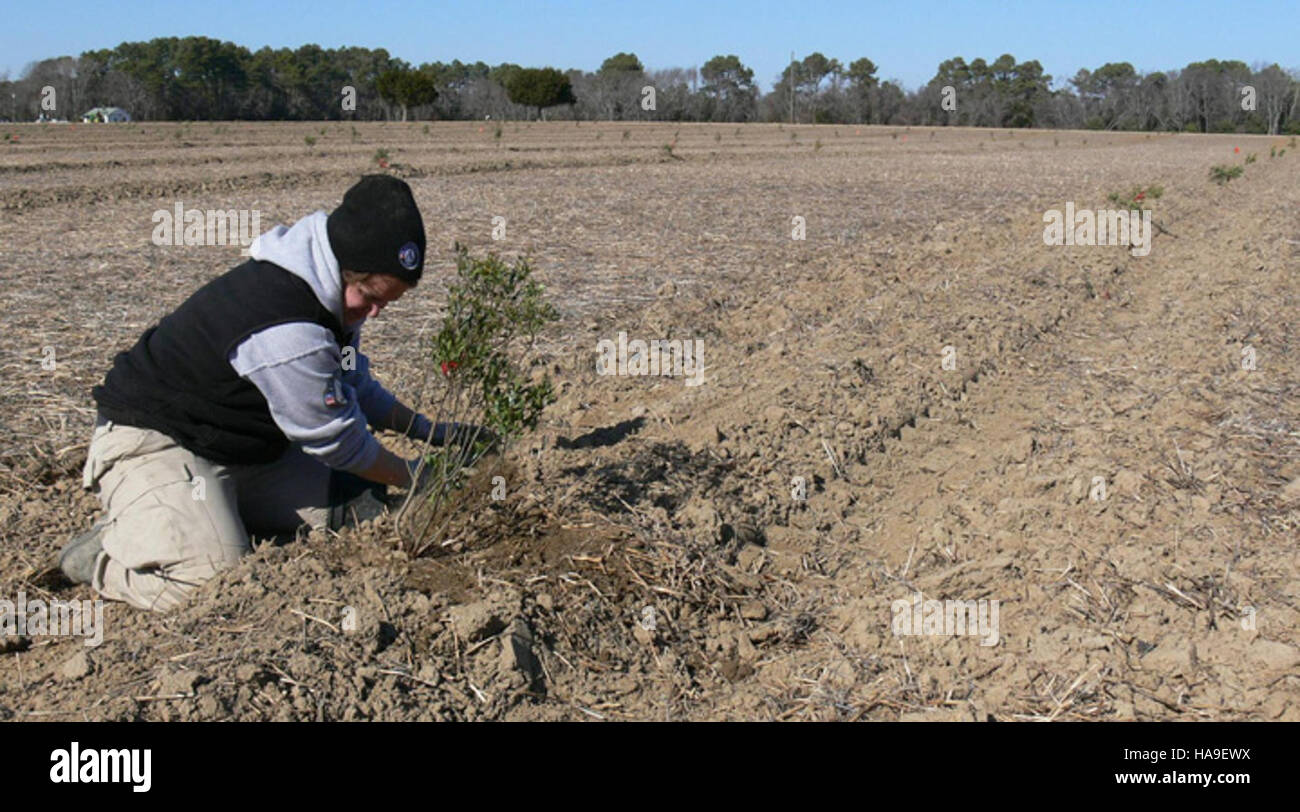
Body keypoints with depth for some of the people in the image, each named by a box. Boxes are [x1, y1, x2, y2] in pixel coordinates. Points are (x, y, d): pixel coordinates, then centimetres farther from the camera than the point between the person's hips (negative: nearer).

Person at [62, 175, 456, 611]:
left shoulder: (329, 298, -2)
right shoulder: (285, 329, -32)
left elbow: (354, 387, 18)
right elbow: (334, 440, -20)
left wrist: (424, 428, 12)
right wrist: (411, 475, -6)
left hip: (247, 447, 10)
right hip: (154, 443, -10)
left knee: (361, 506, 1)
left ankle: (218, 513, 11)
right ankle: (102, 554, 0)